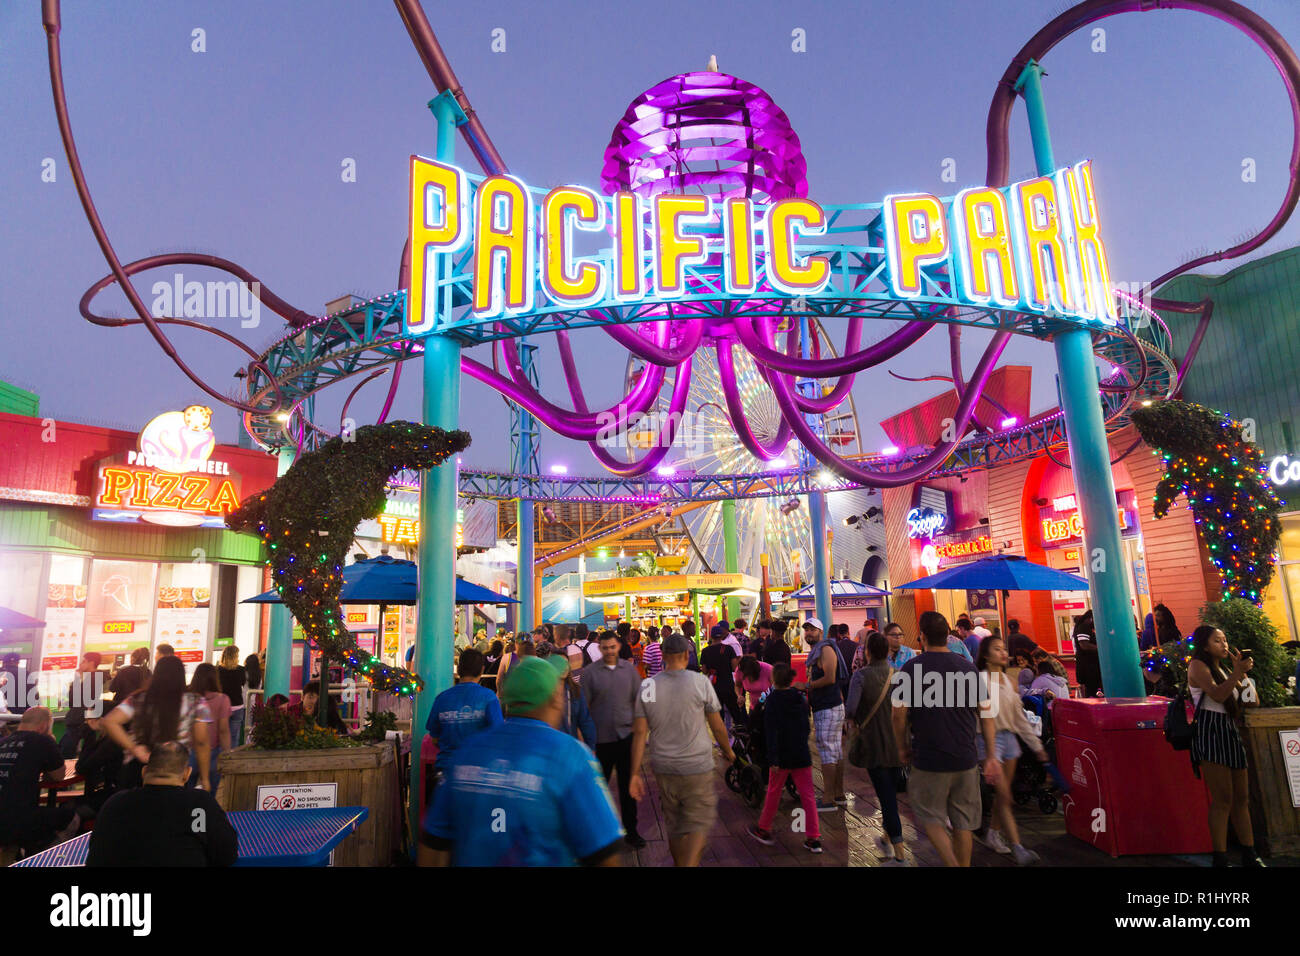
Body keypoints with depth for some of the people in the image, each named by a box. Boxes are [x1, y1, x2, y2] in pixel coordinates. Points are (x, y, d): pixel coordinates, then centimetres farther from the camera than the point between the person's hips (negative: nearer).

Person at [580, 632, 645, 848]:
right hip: (601, 739, -1)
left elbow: (638, 701, 9)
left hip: (626, 735, 1)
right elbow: (584, 706, -1)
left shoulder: (629, 669, 3)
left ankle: (630, 830, 21)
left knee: (628, 786, 8)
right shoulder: (591, 672, -4)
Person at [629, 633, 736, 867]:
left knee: (674, 826, 20)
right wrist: (728, 751, 16)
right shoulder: (700, 682, -10)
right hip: (696, 768, -4)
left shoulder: (647, 686, -2)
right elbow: (718, 726, -2)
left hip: (663, 769, 4)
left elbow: (639, 733, -3)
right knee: (699, 826, 5)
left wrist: (635, 774, 2)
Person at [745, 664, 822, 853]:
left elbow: (771, 731, -17)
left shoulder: (772, 700, -12)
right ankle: (814, 839, 7)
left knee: (773, 793, 11)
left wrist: (773, 759, -18)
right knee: (807, 795, 7)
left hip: (782, 754, -4)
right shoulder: (800, 699, 3)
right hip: (802, 754, 4)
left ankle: (763, 830, 27)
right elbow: (806, 727, 12)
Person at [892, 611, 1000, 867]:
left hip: (928, 759, -3)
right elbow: (985, 714, 2)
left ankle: (952, 863, -4)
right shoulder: (967, 667, 1)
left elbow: (899, 714, -10)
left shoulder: (910, 669, -10)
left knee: (930, 818, 12)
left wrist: (903, 747, 5)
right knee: (962, 823, 16)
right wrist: (991, 757, 8)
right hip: (966, 759, 4)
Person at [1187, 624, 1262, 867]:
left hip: (1229, 731, 8)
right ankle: (1221, 858, -6)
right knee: (1223, 799, -9)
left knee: (1242, 797, 10)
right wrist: (1237, 672, -21)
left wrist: (1241, 670, 10)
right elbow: (1218, 695, -18)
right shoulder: (1198, 666, -3)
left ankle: (1249, 855, 17)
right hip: (1210, 730, -8)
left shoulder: (1223, 667, 21)